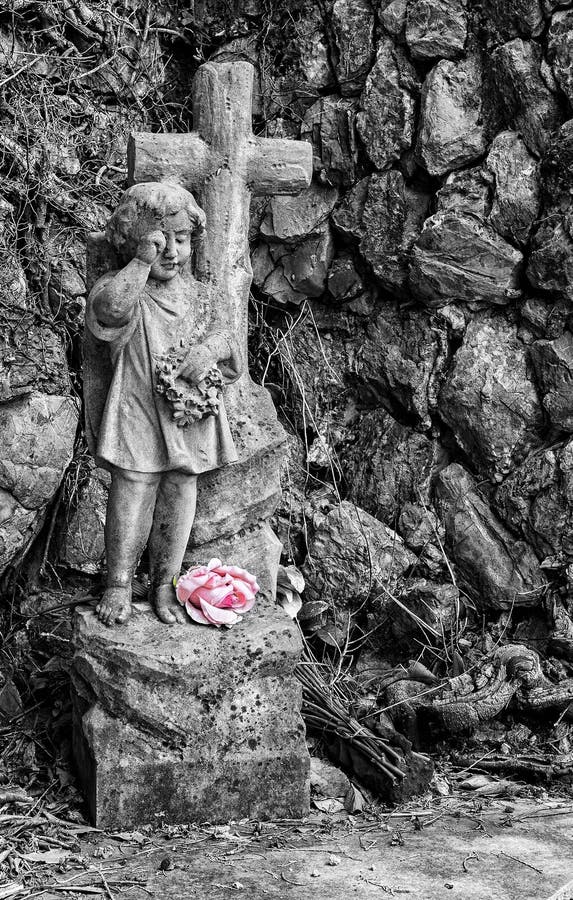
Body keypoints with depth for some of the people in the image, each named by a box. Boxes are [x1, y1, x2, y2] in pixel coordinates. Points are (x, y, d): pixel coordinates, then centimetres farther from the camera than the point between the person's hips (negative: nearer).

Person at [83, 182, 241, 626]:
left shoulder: (199, 295, 8)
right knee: (132, 493, -2)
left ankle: (166, 582, 21)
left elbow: (221, 335, 16)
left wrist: (214, 346, -8)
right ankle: (119, 582, 13)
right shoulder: (125, 291, -9)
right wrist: (142, 262, -29)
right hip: (138, 416, -4)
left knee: (180, 495, 8)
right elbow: (109, 308, -32)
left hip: (192, 415, 4)